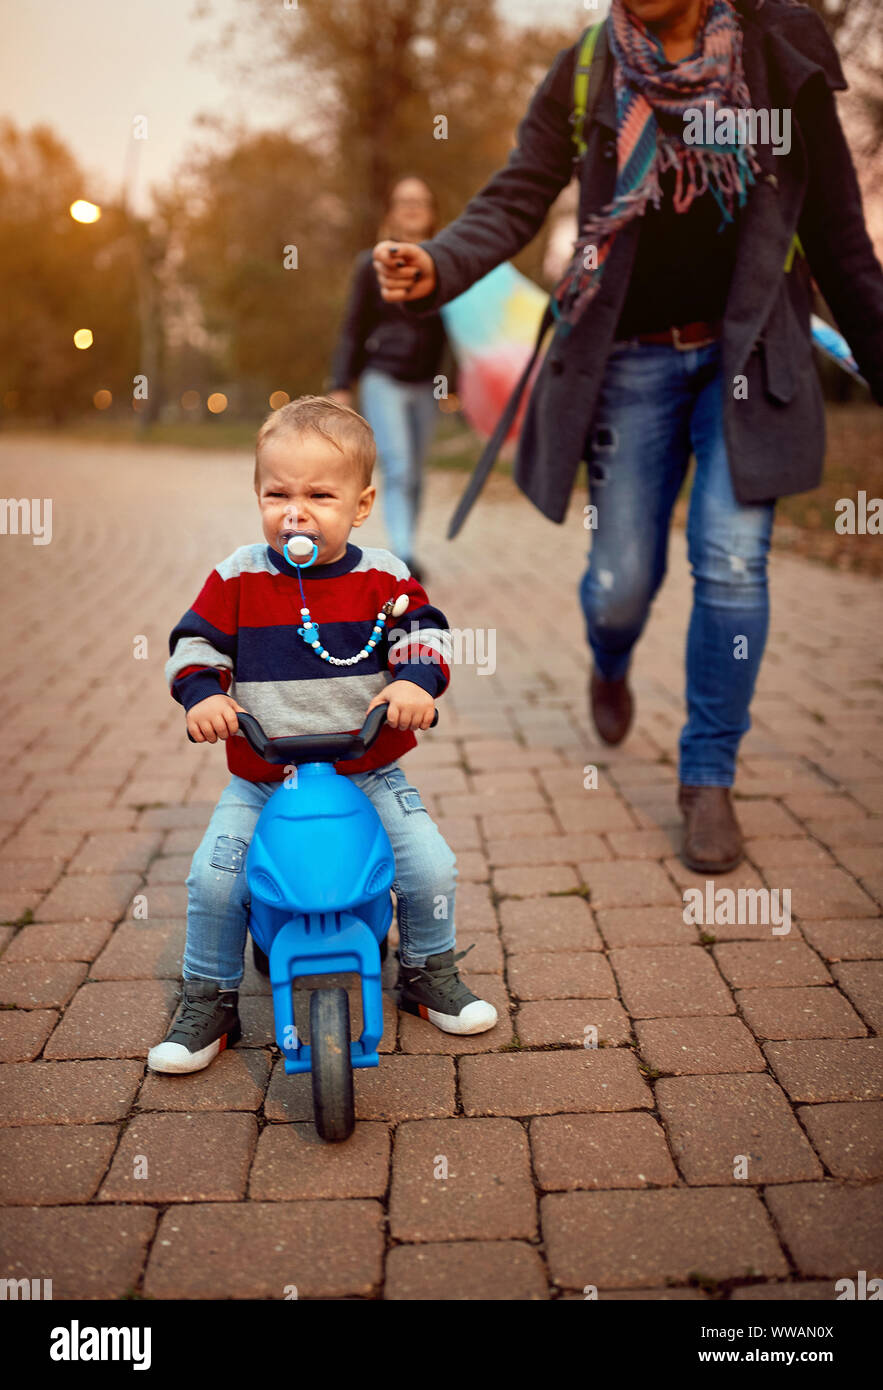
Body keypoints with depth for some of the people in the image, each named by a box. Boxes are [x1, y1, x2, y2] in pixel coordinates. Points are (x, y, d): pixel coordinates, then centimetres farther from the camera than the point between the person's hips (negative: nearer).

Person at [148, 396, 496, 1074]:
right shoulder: (239, 576, -3)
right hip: (261, 779, 0)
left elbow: (423, 632, -3)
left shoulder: (383, 576, -3)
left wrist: (416, 681, -24)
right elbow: (195, 642, 1)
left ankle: (430, 974, 24)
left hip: (368, 770, 0)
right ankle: (208, 1004, 13)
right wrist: (202, 694, -18)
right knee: (212, 879, -11)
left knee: (432, 865, -6)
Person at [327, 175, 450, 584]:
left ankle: (403, 558, 17)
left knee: (414, 474, 7)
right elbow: (354, 326, 3)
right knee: (398, 469, -16)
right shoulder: (372, 264, 2)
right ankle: (402, 554, -24)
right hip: (382, 378, -3)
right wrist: (341, 385, -2)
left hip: (426, 384, 3)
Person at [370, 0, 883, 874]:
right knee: (619, 584, 3)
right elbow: (513, 203, -6)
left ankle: (708, 778, 6)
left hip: (748, 352, 0)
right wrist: (435, 267, -27)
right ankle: (611, 668, 41)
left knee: (731, 560, -12)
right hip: (633, 359, 1)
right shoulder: (585, 73, 2)